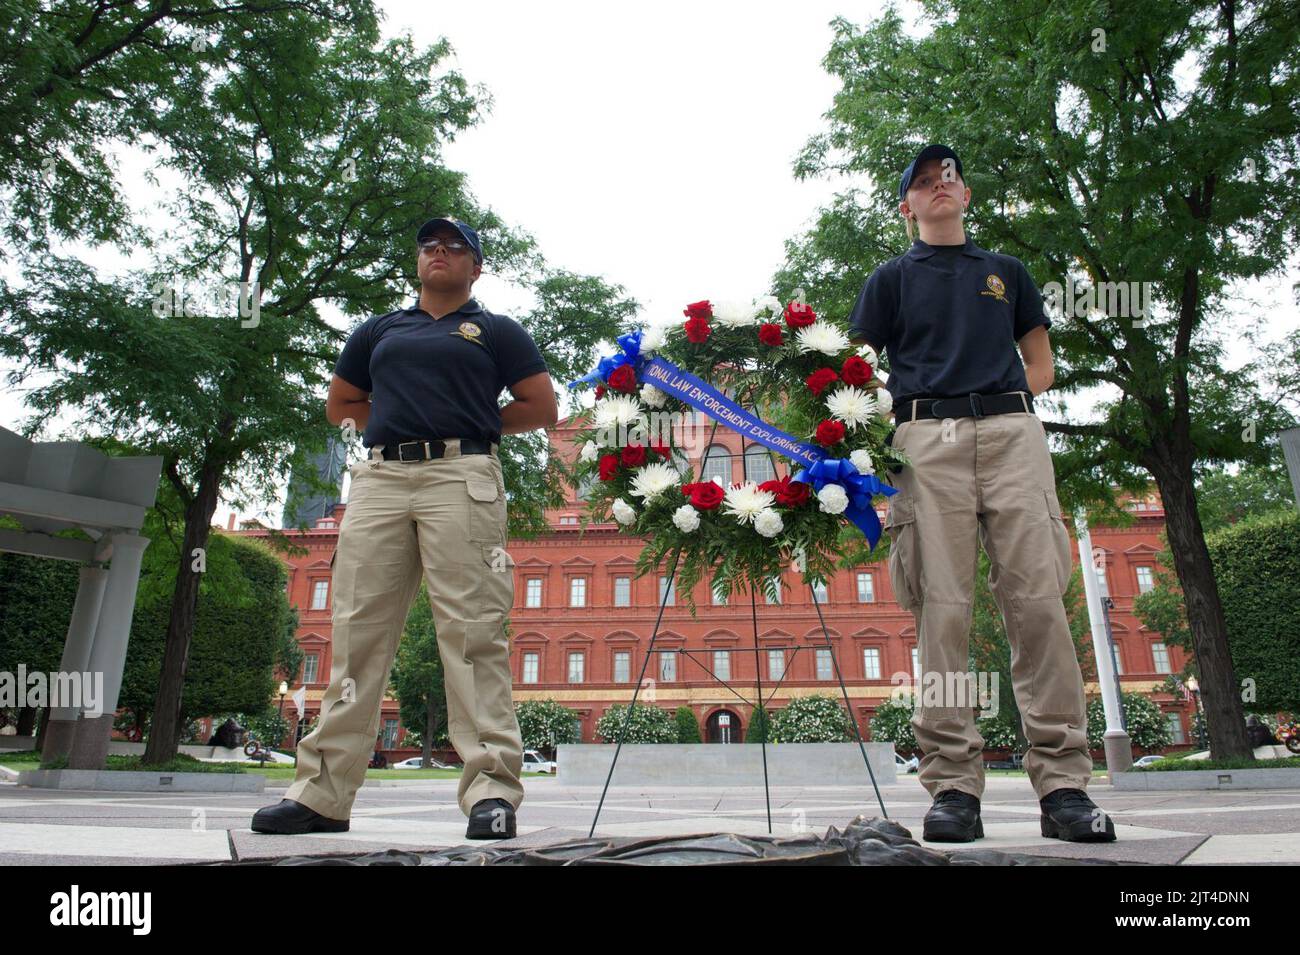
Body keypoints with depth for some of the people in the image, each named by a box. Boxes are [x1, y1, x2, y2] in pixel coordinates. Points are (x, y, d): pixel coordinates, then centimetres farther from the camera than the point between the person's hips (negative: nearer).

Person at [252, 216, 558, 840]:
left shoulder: (497, 331, 17)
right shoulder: (378, 330, 26)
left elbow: (542, 408, 10)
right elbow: (339, 405, 29)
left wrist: (471, 429, 8)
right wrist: (402, 425, 14)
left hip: (462, 478, -4)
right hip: (379, 478, 4)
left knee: (473, 631, -12)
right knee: (357, 633, 0)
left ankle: (491, 789, -12)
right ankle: (323, 792, 5)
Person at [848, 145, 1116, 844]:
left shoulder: (1006, 272, 28)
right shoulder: (891, 278, 21)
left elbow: (1041, 364, 25)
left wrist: (1003, 403, 5)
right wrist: (886, 426, -5)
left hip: (1013, 430, 2)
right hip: (926, 438, -2)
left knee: (1038, 598, -10)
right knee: (942, 608, -10)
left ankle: (1063, 781, -6)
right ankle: (953, 784, -8)